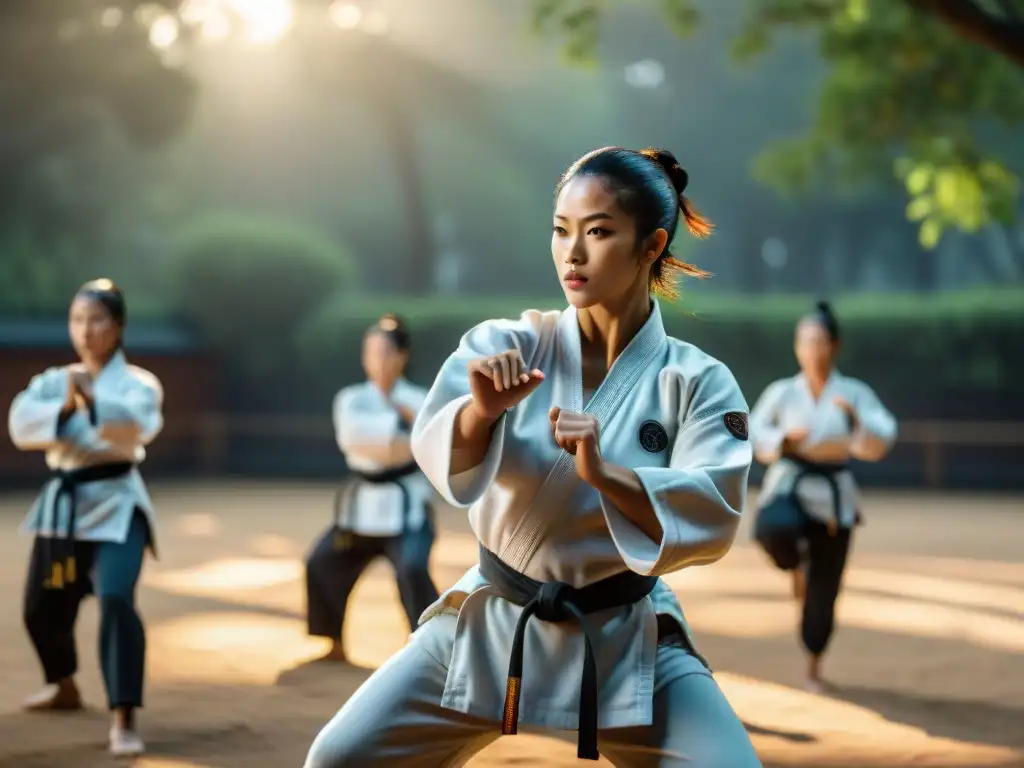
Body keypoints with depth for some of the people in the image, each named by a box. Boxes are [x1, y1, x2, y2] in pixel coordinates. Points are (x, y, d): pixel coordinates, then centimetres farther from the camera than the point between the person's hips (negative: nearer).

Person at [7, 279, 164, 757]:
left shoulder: (137, 383, -5)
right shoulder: (52, 382, 7)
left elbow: (138, 423, -27)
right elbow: (21, 425, -10)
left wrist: (92, 399, -43)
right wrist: (65, 409, -26)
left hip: (115, 504, -5)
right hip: (63, 503, 5)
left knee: (115, 601, -25)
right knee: (42, 607, 18)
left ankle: (123, 720, -26)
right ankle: (64, 686, 47)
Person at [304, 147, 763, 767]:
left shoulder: (697, 381, -9)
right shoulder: (507, 345, -6)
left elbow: (714, 515, -20)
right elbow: (442, 452, -20)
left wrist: (605, 474, -35)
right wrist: (482, 409, -42)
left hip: (627, 641, -1)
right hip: (490, 624, 1)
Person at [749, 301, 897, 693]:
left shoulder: (854, 393, 0)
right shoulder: (781, 393, 1)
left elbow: (880, 443, -8)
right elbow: (751, 436, 4)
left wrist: (857, 418, -27)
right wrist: (785, 440, -14)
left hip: (833, 496, 1)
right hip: (788, 487, -1)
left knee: (823, 592, 5)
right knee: (775, 529, -37)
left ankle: (813, 667, 28)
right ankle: (796, 566, 1)